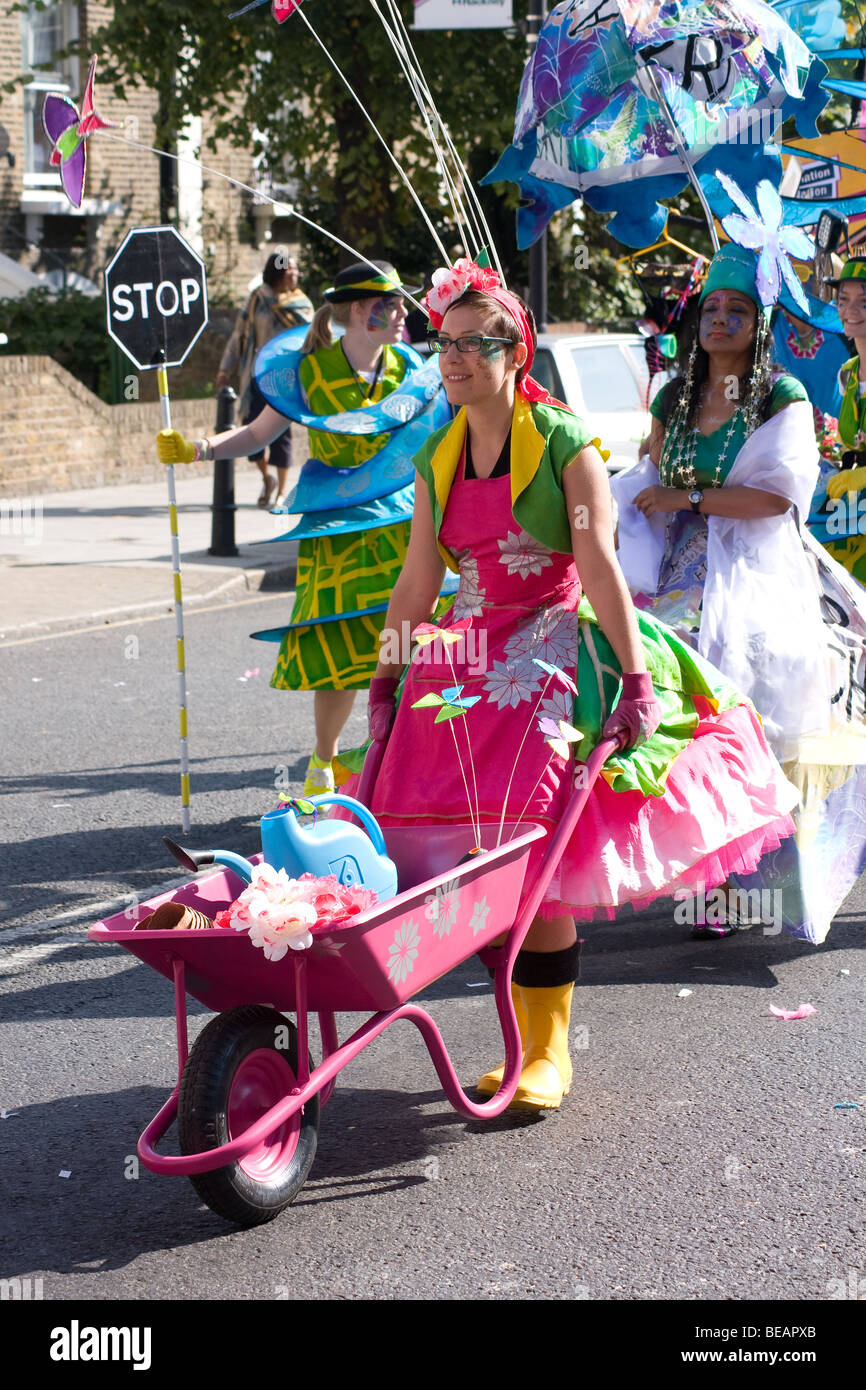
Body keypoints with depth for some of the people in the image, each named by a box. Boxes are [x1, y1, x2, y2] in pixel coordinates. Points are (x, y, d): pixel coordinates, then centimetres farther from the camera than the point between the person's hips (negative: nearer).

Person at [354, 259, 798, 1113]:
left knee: (535, 849, -11)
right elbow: (418, 578, 14)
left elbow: (599, 565, -11)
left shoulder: (563, 443, -5)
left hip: (555, 651, -5)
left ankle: (548, 1051, 0)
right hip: (469, 654, 5)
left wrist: (635, 679, -16)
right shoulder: (437, 459, 11)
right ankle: (522, 1039, 7)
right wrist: (385, 679, 13)